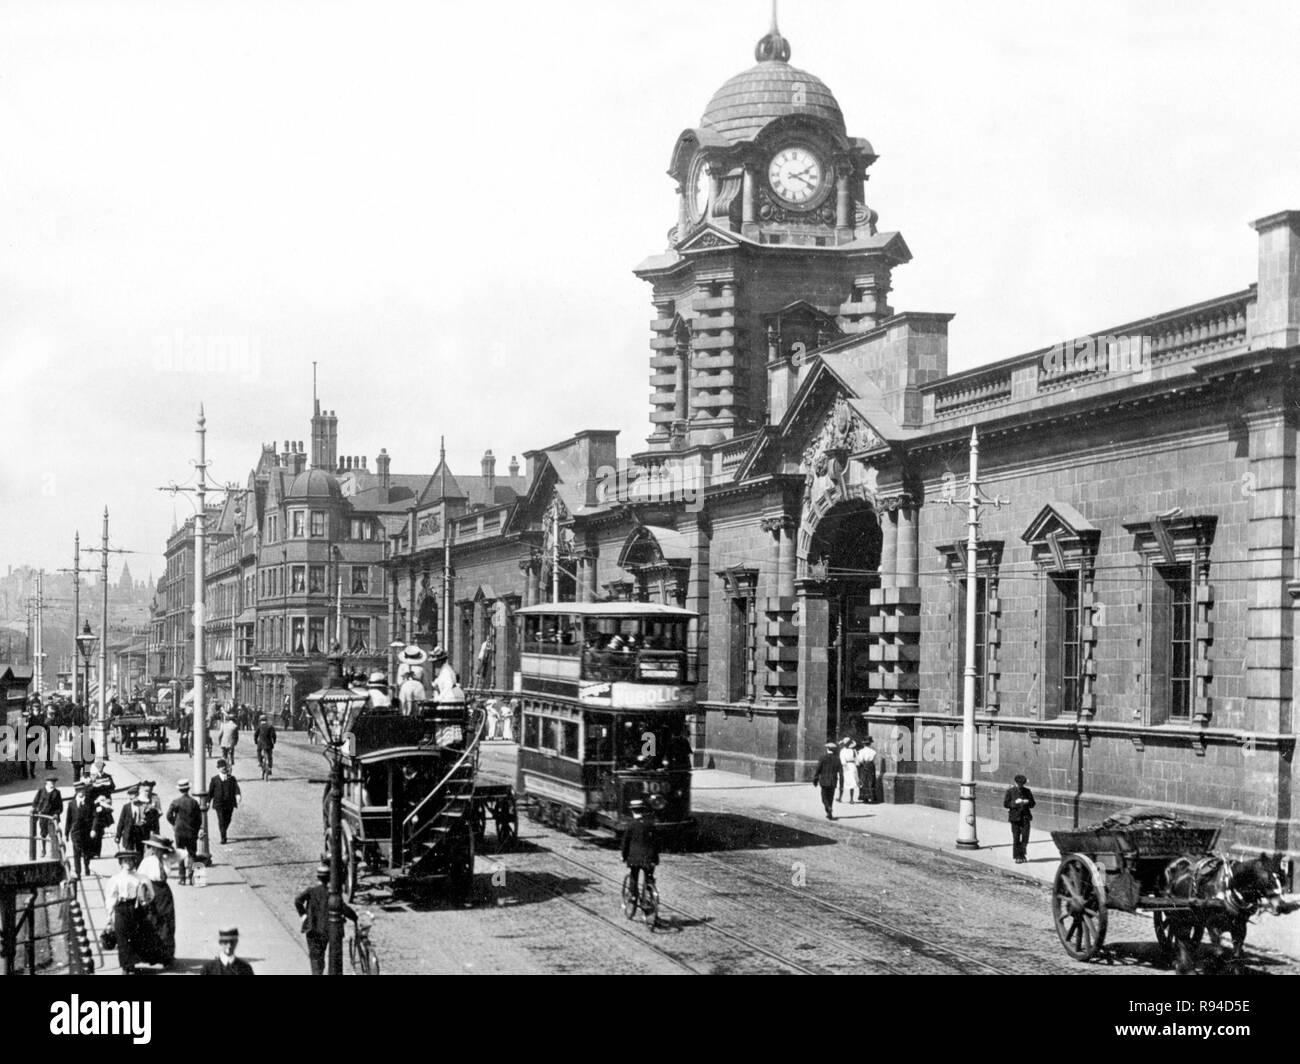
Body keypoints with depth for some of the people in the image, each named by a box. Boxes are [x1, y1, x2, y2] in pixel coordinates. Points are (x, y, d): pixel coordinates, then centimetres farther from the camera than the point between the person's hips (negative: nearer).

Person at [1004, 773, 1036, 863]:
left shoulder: (1027, 791, 10)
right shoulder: (1010, 791, 2)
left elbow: (1032, 804, 14)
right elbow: (1005, 804, -1)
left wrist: (1028, 802, -9)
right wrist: (1015, 803, -16)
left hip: (1025, 816, 2)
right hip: (1015, 817, -2)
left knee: (1025, 836, -5)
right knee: (1016, 837, -2)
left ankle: (1022, 853, 14)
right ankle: (1017, 857, 5)